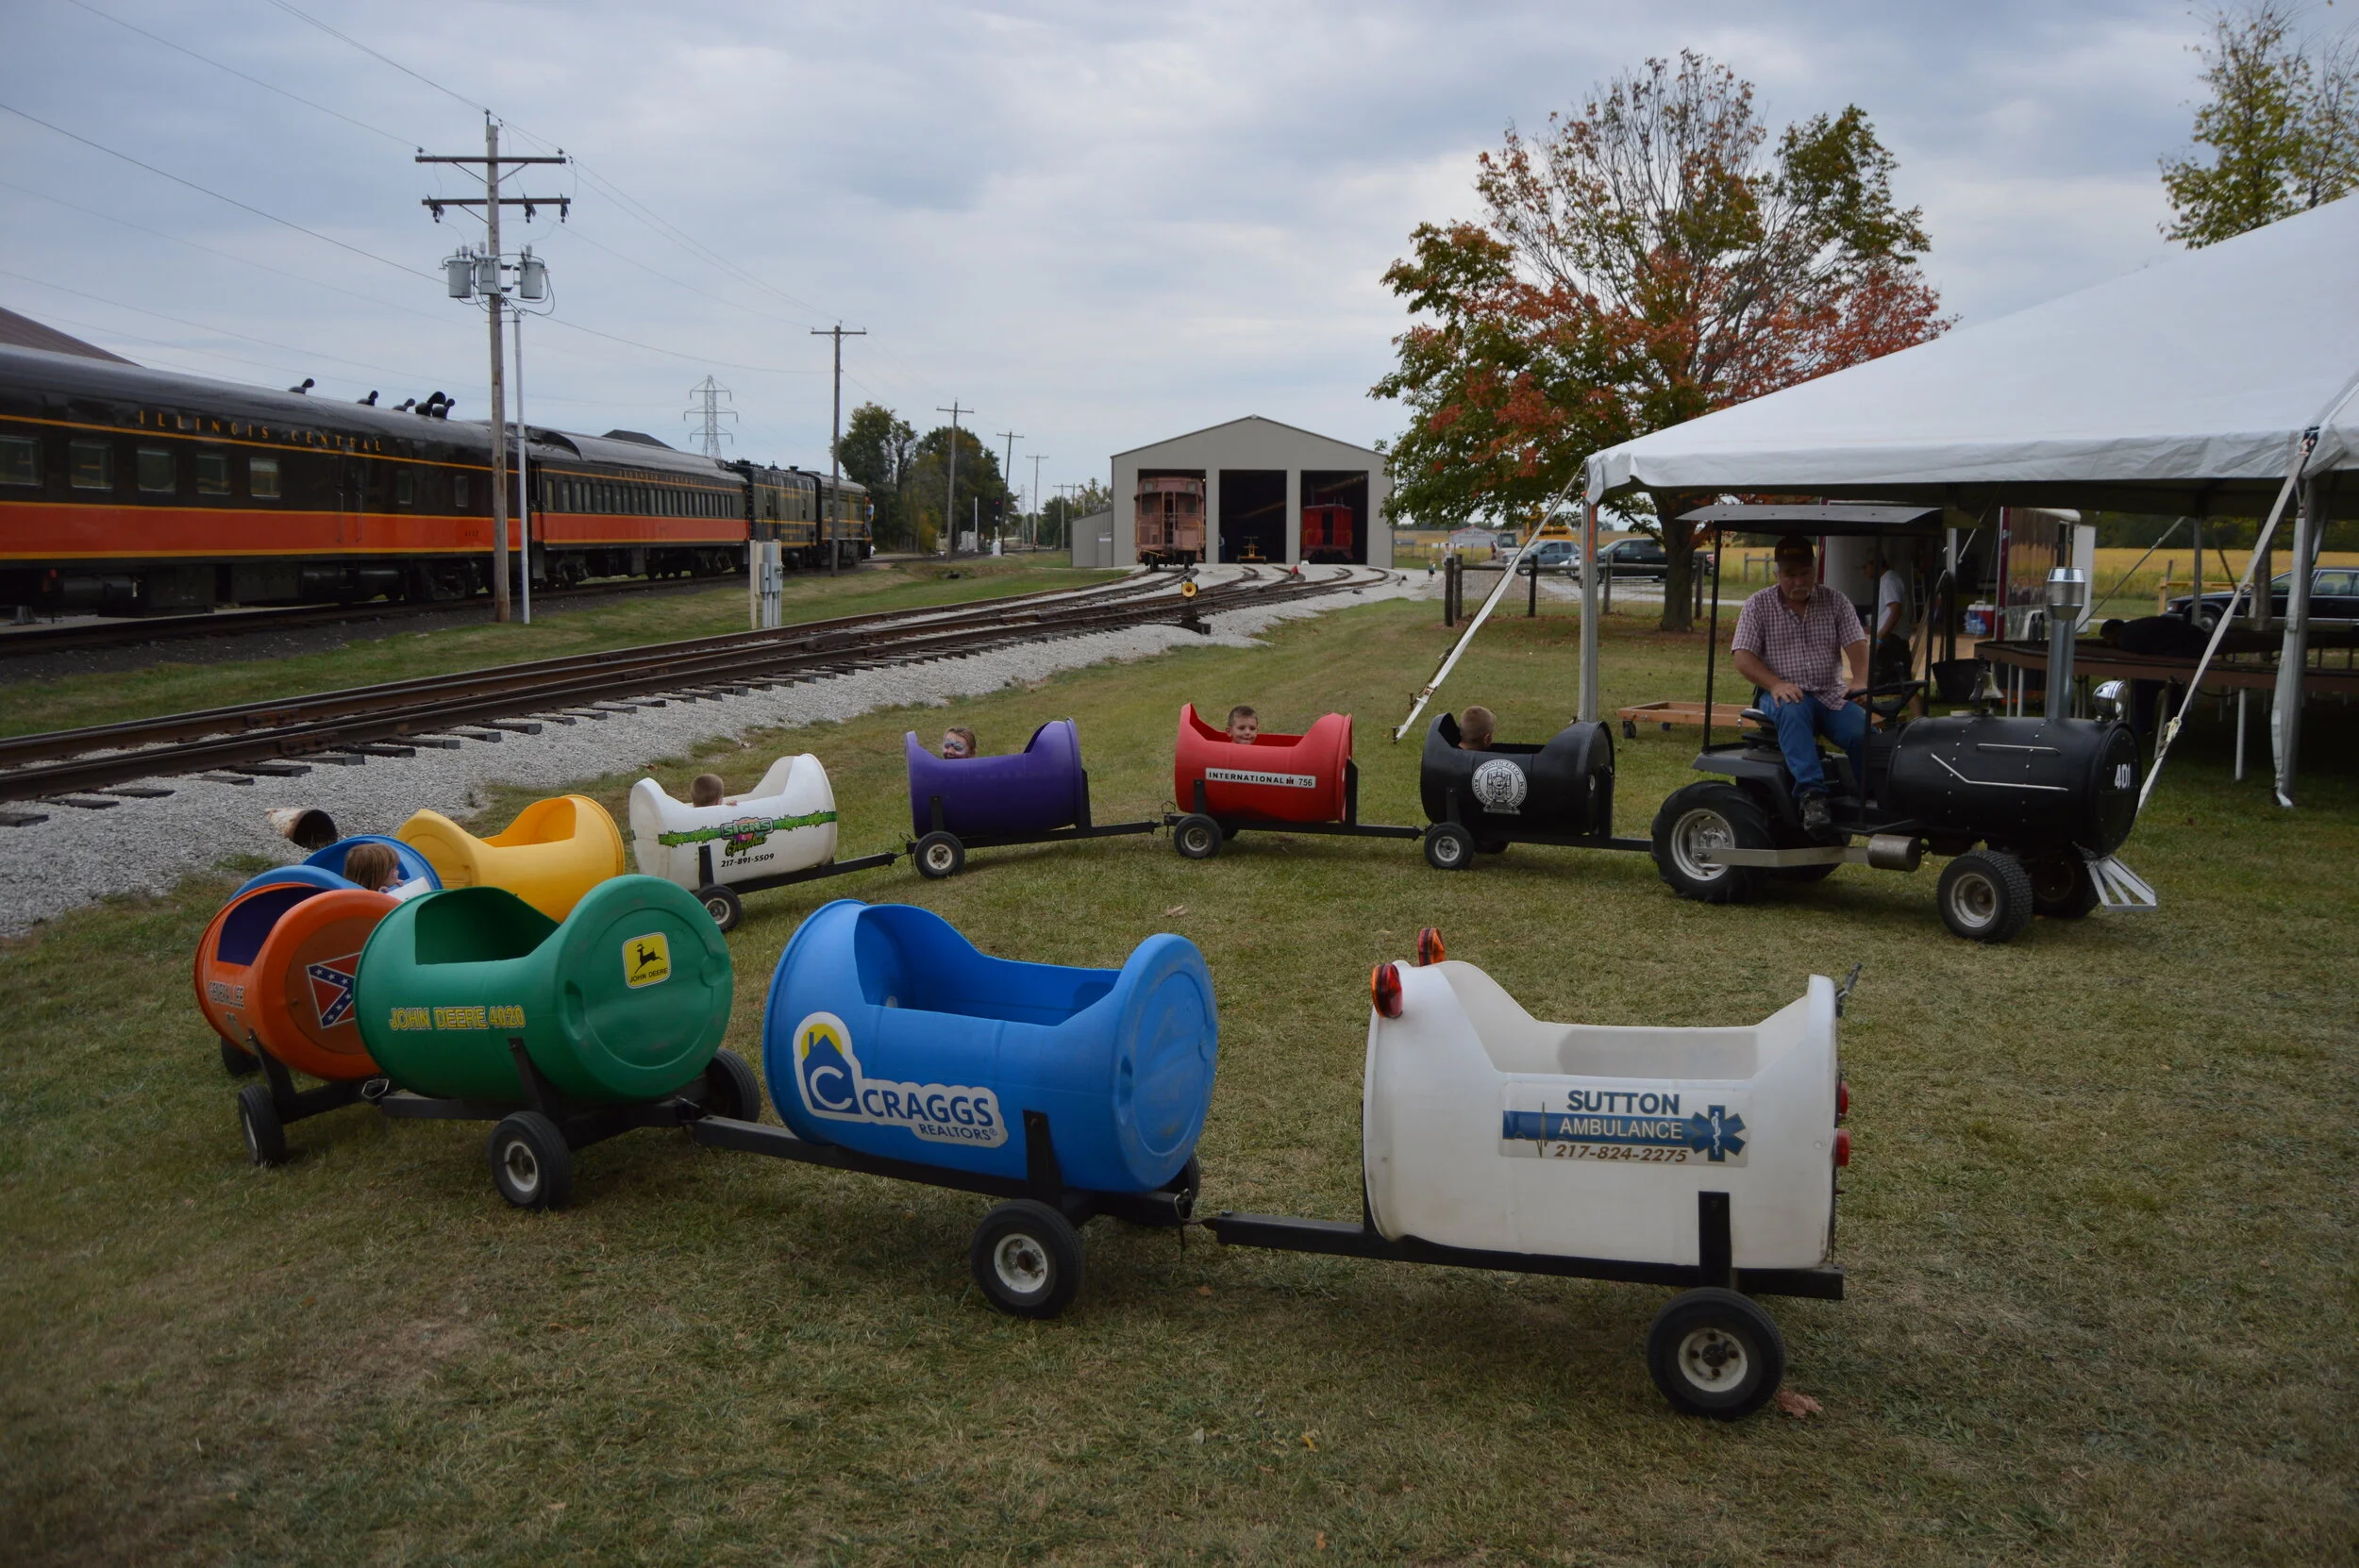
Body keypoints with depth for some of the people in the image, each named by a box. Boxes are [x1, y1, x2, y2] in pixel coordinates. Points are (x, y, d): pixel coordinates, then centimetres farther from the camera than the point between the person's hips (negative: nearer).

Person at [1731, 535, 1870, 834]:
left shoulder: (1835, 602, 11)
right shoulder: (1758, 605, 4)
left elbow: (1857, 645, 1)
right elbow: (1743, 657, -4)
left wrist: (1860, 681, -20)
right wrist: (1776, 684, -21)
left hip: (1831, 696, 2)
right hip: (1784, 695, -2)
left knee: (1864, 732, -27)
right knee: (1793, 712, -38)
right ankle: (1811, 795, -46)